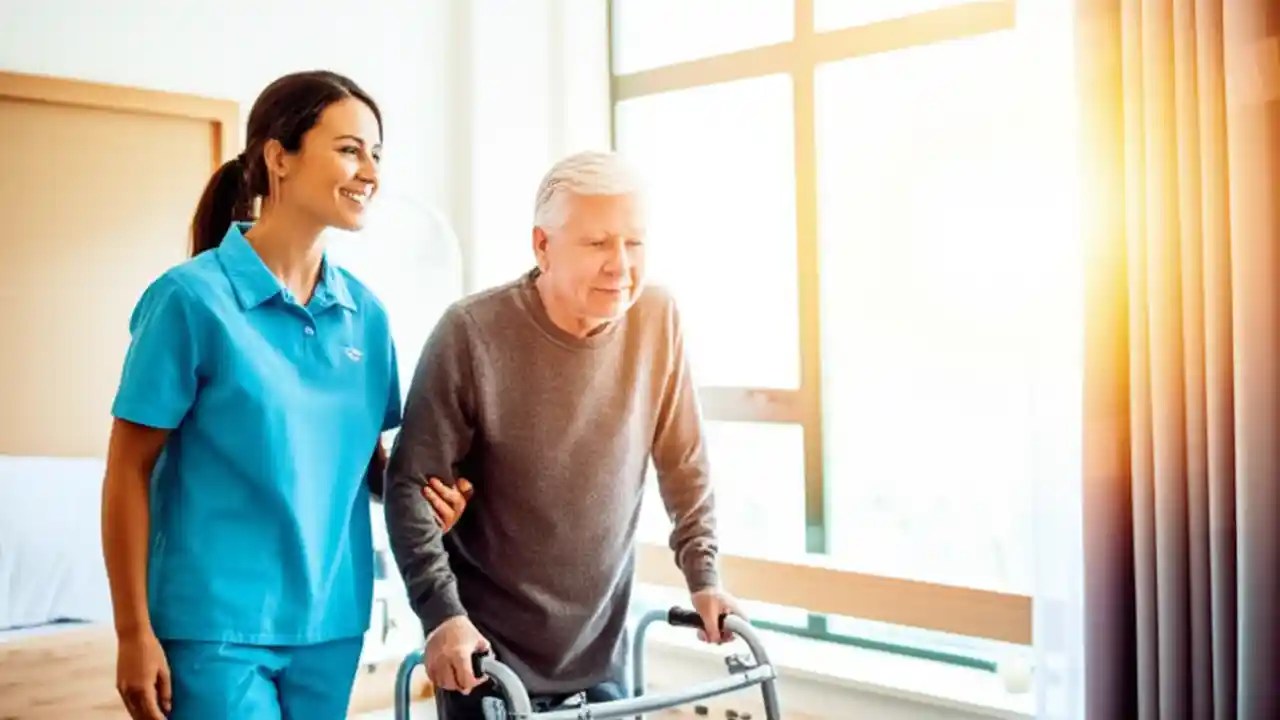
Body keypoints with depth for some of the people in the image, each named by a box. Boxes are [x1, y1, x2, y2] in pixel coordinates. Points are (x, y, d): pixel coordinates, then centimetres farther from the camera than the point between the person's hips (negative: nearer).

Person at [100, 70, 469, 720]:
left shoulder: (364, 314, 4)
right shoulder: (193, 298, -11)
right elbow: (129, 472, -7)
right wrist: (134, 633, -9)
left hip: (331, 622, 5)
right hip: (215, 624, -5)